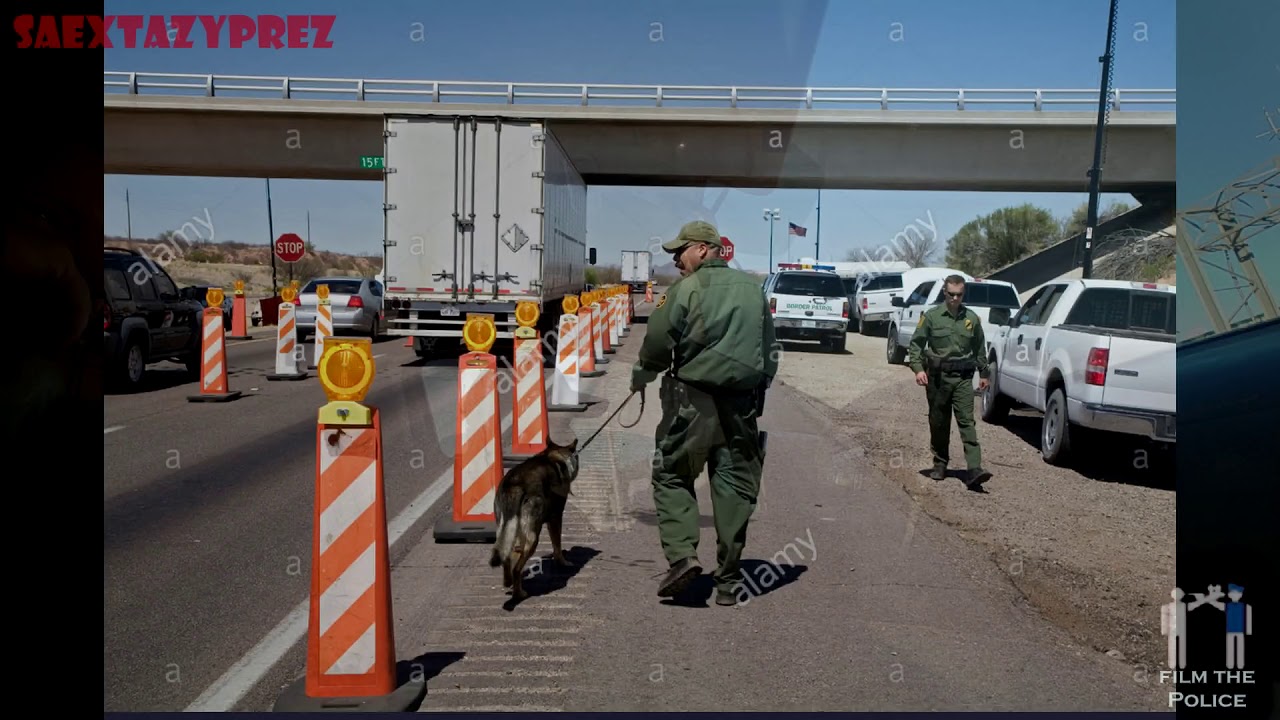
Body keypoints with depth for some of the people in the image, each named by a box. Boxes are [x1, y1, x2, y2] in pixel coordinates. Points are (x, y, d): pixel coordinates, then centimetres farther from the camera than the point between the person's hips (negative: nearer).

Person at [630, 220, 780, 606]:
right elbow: (771, 350, 16)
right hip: (742, 403, 5)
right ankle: (728, 581, 12)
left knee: (672, 475, 9)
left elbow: (657, 342, -7)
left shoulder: (687, 288, -5)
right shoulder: (753, 288, 13)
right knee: (734, 484, 8)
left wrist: (641, 377, 10)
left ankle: (682, 555, -6)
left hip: (692, 399, -5)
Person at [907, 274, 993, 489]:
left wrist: (984, 373, 17)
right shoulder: (931, 316, 0)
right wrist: (918, 368, -12)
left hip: (963, 377, 1)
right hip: (937, 376, 0)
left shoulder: (972, 318, 7)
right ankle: (940, 463, 24)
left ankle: (974, 470, -16)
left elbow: (980, 348, 17)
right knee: (938, 423, 8)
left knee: (967, 421, -8)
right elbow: (916, 343, 1)